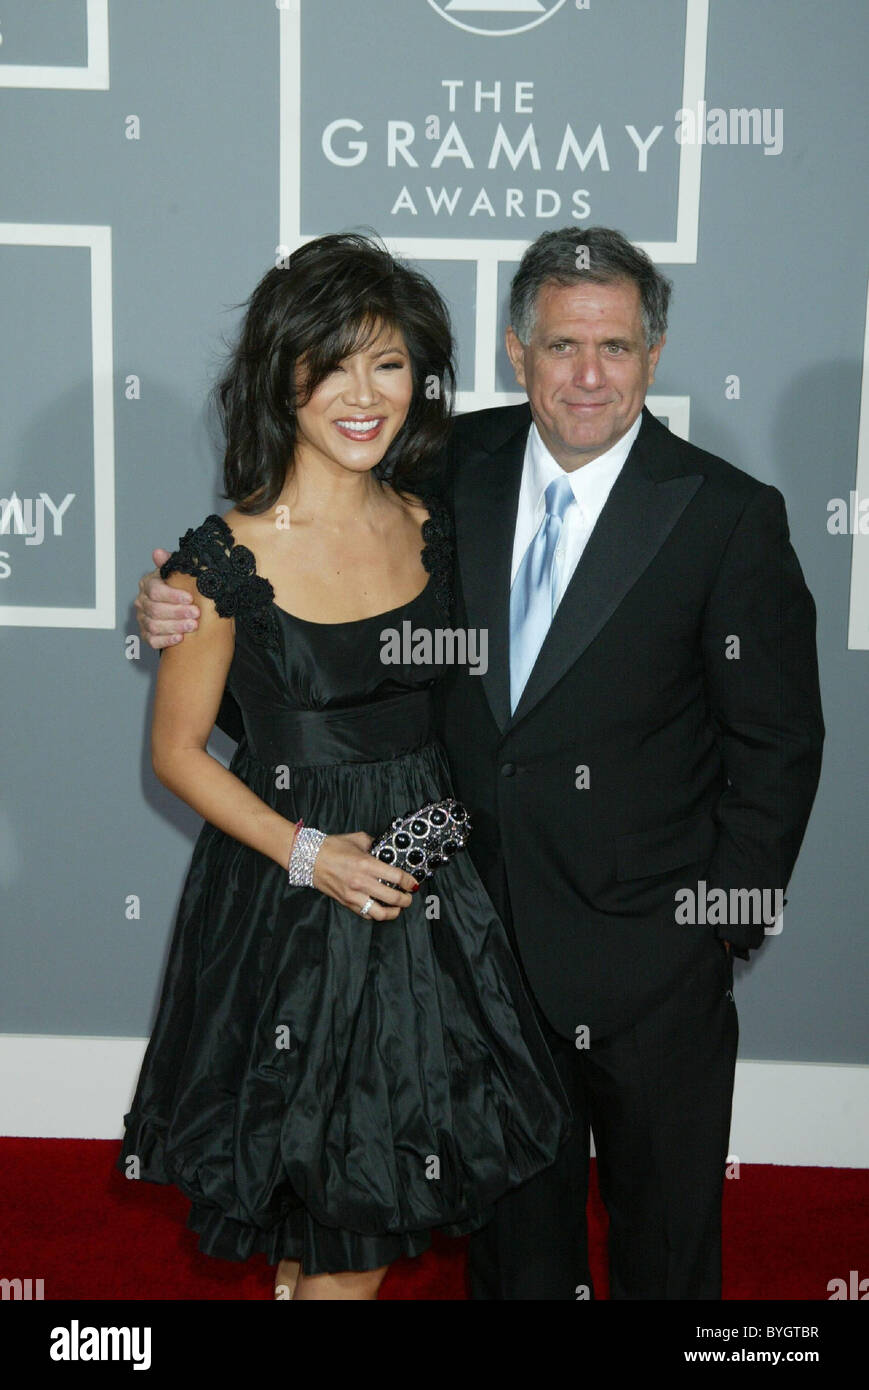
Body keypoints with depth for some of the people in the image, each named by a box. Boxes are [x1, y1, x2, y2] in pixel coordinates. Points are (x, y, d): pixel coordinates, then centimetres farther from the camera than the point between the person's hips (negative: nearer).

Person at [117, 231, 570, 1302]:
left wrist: (444, 825, 2)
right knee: (332, 1230, 7)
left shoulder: (431, 529, 1)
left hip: (427, 889, 5)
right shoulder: (228, 555, -14)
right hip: (288, 906, -5)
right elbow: (178, 751, -7)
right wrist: (307, 854, -17)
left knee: (379, 1195, 17)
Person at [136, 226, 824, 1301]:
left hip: (648, 946, -3)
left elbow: (778, 744, -8)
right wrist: (194, 611, -11)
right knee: (513, 1205, 24)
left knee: (664, 1227, 18)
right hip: (487, 927, 4)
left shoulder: (730, 515, -13)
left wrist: (726, 918, -9)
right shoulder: (461, 465, -3)